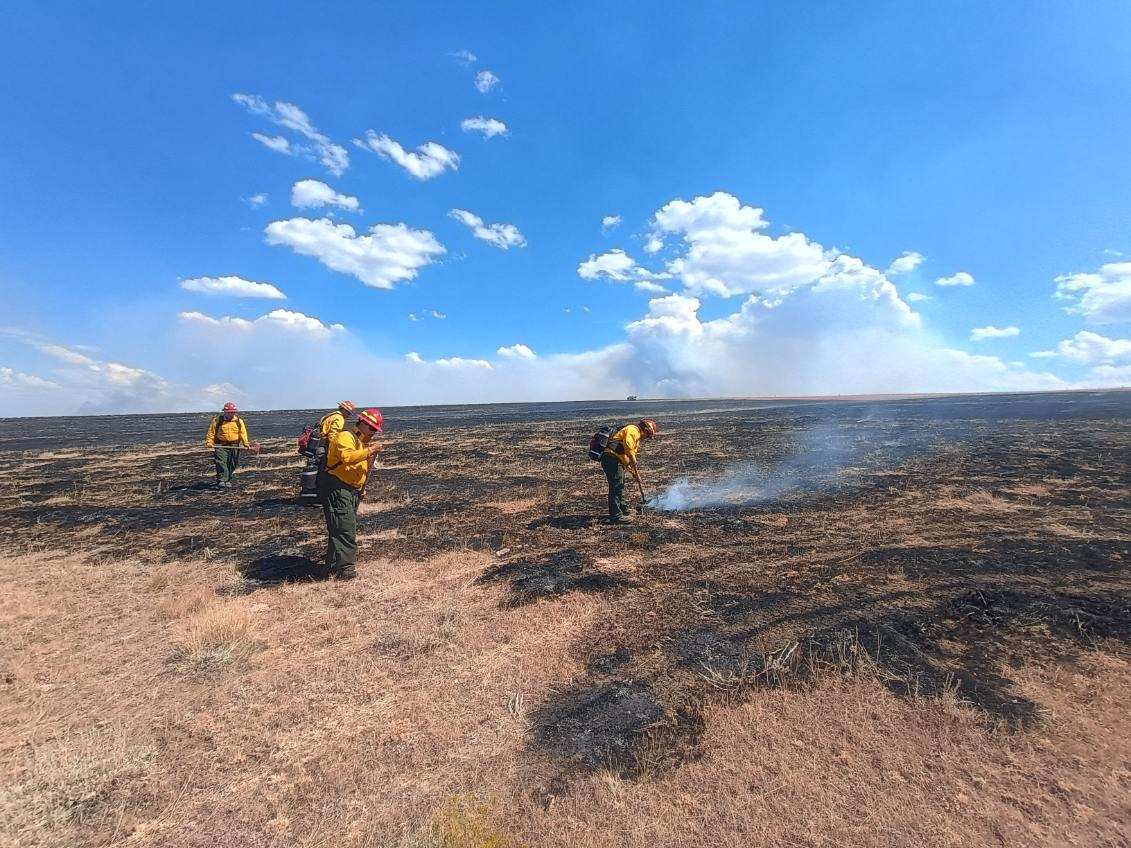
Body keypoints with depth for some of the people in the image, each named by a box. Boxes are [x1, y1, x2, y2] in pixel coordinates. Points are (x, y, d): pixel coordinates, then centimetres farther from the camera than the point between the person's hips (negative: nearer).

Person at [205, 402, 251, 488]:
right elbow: (211, 432, 3)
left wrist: (246, 443, -11)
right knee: (221, 462, -14)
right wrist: (209, 442, -9)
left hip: (234, 446, 2)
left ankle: (228, 481, 17)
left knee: (232, 465, 5)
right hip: (221, 445, -2)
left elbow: (243, 433, 1)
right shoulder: (217, 420, 1)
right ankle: (221, 481, -13)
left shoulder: (239, 421, 5)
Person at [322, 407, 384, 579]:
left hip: (354, 491, 10)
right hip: (338, 489, -10)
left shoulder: (363, 441, 21)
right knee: (345, 528, -16)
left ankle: (333, 567, 24)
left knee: (349, 528, 13)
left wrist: (372, 456, 5)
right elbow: (347, 457, -29)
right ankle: (344, 568, -16)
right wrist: (369, 451, -26)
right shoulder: (344, 436, -10)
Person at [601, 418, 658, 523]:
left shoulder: (637, 437, 26)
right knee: (616, 487, -8)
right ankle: (616, 516, -5)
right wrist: (635, 467, -14)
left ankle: (623, 509, 36)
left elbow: (627, 457, 29)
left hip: (617, 460, 11)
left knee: (620, 486, 21)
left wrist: (635, 474, 25)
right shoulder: (632, 430, -6)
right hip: (611, 458, -11)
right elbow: (628, 447, -23)